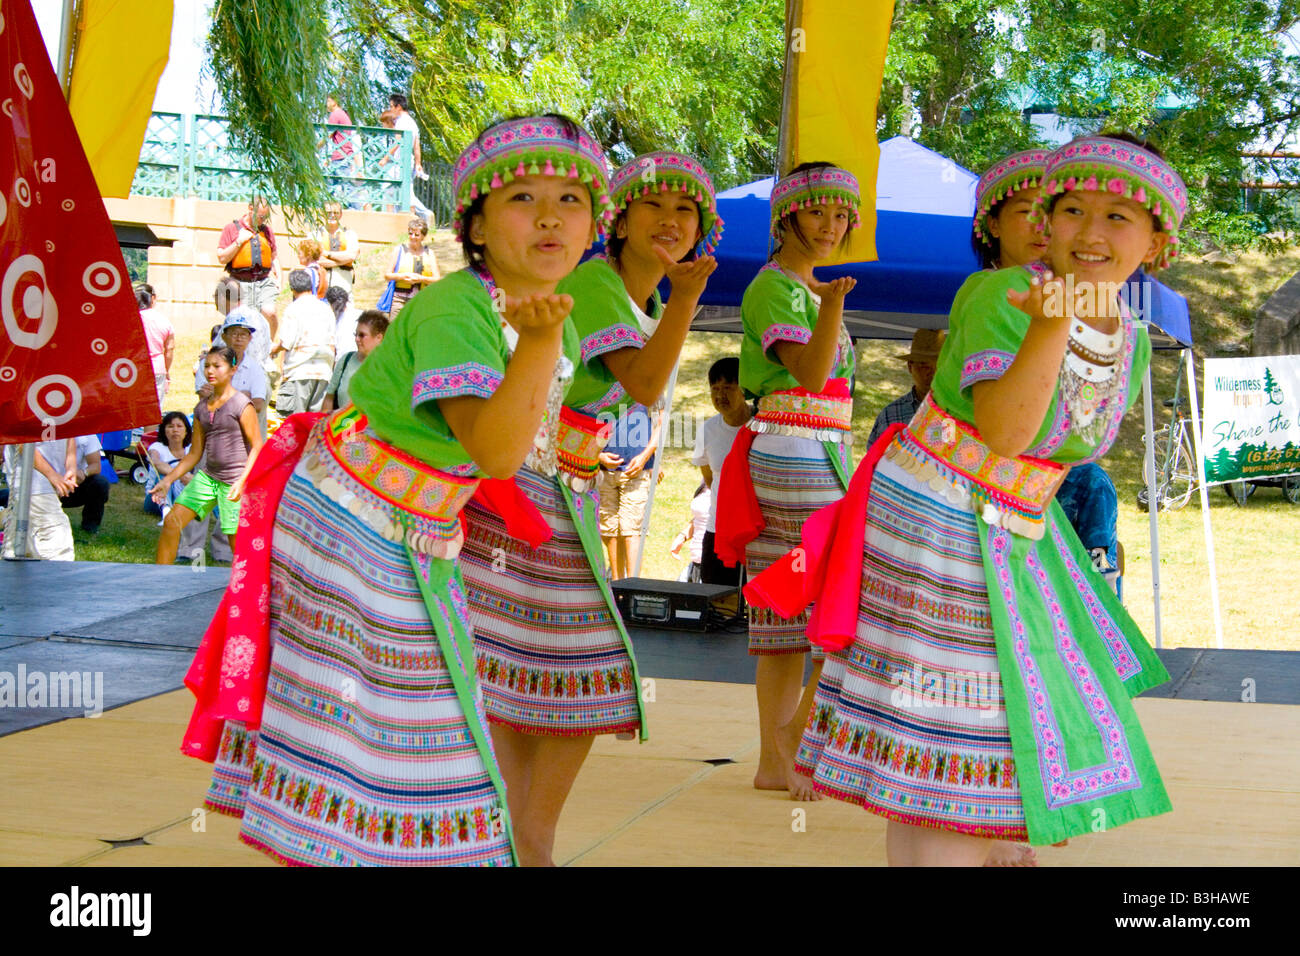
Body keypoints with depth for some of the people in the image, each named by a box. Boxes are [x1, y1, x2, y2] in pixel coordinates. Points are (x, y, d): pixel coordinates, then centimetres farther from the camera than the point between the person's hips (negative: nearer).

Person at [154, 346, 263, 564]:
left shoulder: (242, 404, -8)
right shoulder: (202, 408, 11)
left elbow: (257, 446, -11)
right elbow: (195, 453, 16)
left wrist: (241, 481, -21)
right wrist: (168, 479, 10)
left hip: (235, 479, -6)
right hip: (208, 476, 6)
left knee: (237, 542, -7)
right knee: (171, 522, -1)